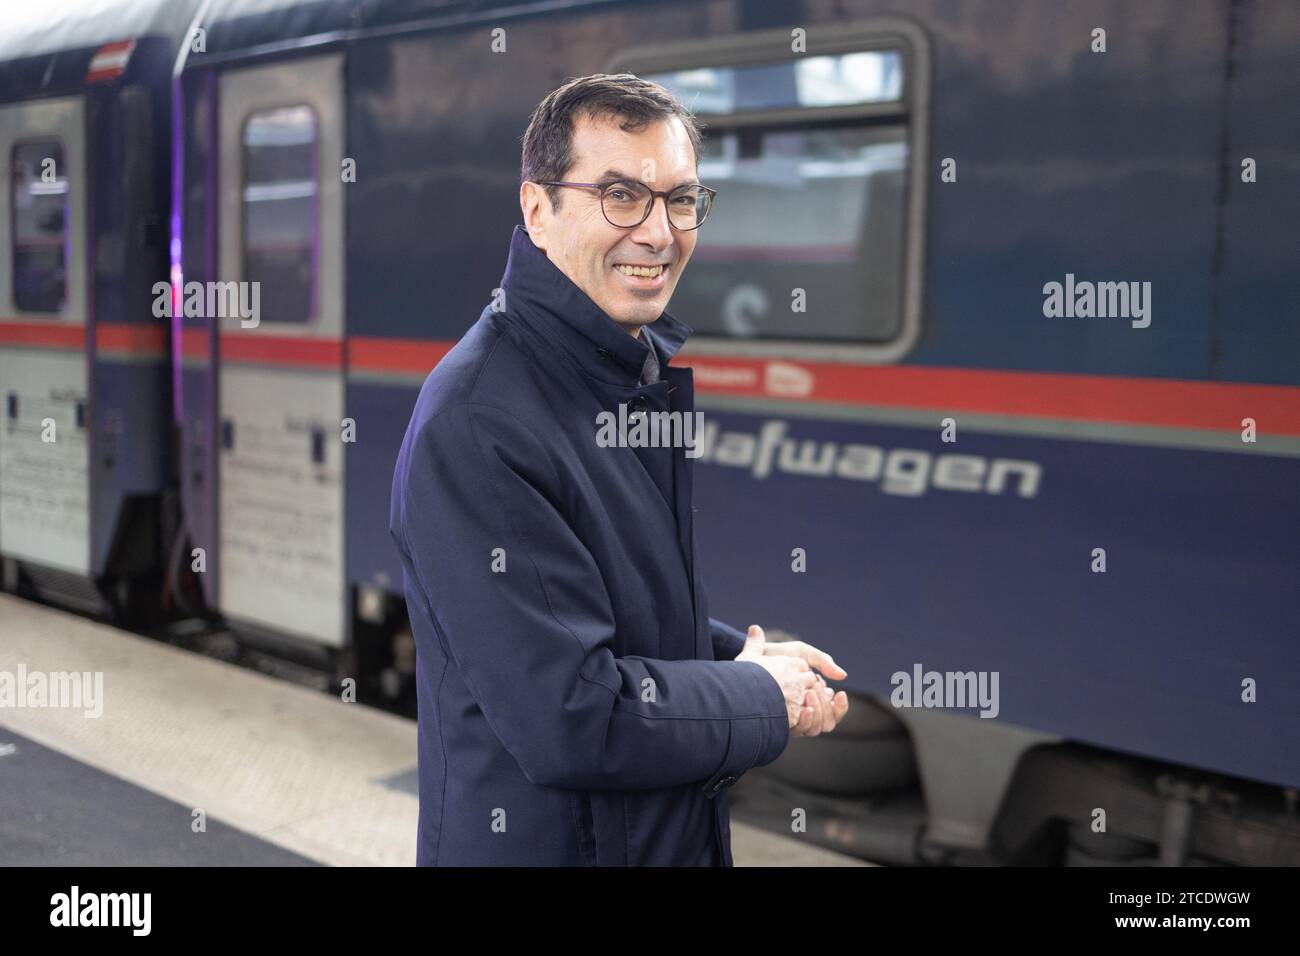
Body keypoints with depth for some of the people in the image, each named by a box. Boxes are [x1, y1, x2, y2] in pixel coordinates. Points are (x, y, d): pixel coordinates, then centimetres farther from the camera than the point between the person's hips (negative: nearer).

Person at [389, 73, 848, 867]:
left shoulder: (656, 370, 4)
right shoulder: (475, 424, -25)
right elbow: (572, 718, -28)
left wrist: (747, 651, -3)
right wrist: (767, 700, -15)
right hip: (539, 838, -8)